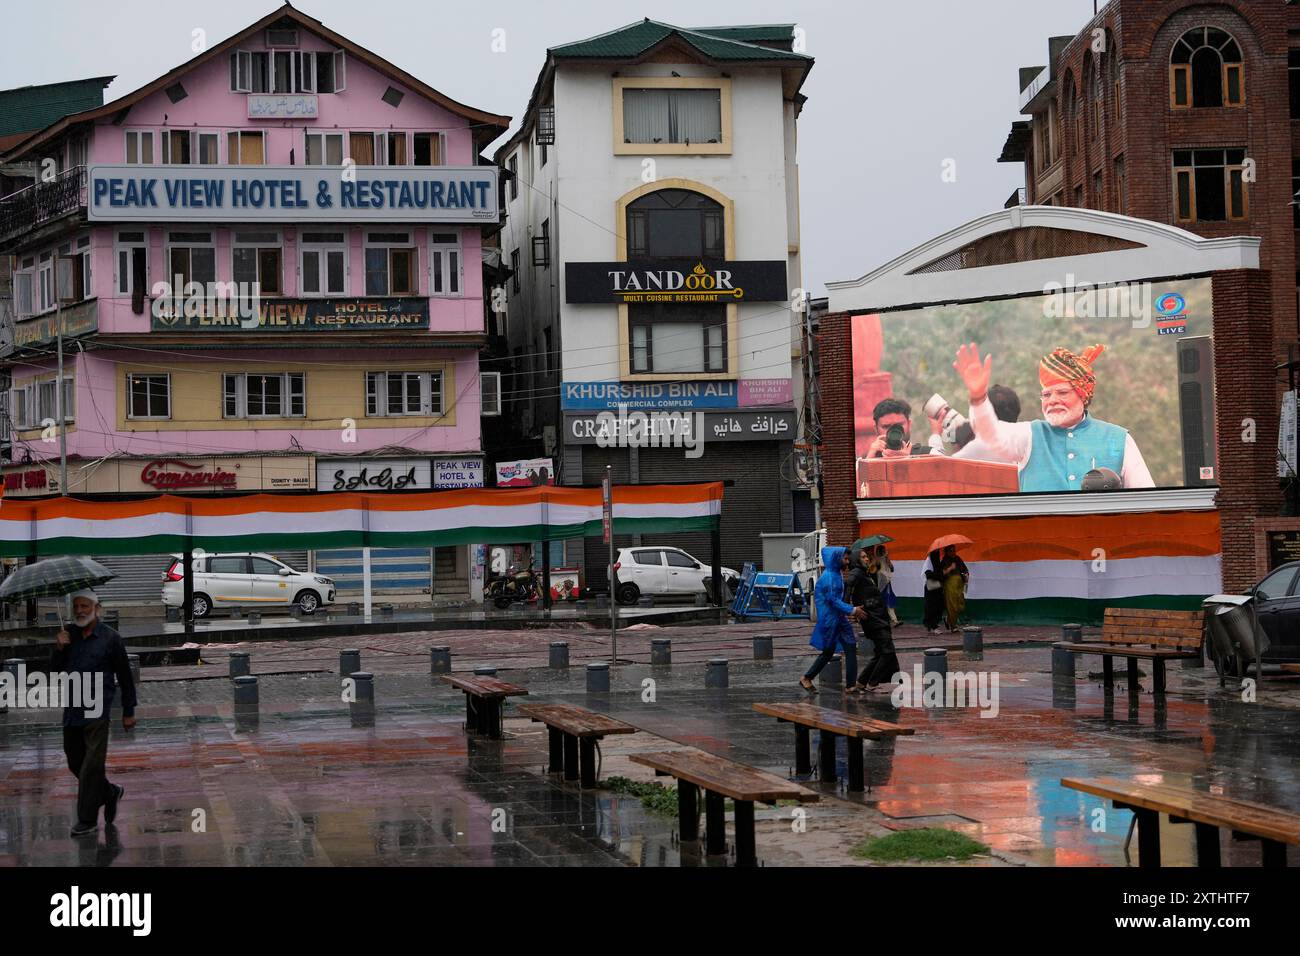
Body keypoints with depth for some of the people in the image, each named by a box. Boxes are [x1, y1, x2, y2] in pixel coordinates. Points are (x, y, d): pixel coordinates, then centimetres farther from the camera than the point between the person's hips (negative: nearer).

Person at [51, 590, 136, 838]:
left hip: (97, 712, -5)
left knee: (92, 765, -7)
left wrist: (128, 712, 2)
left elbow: (125, 677, 1)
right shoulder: (68, 634, 8)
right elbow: (55, 671, 8)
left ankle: (88, 820, -1)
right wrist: (59, 649, -11)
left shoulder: (110, 638, -4)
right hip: (72, 711, 5)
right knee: (75, 763, 13)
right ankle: (110, 793, 35)